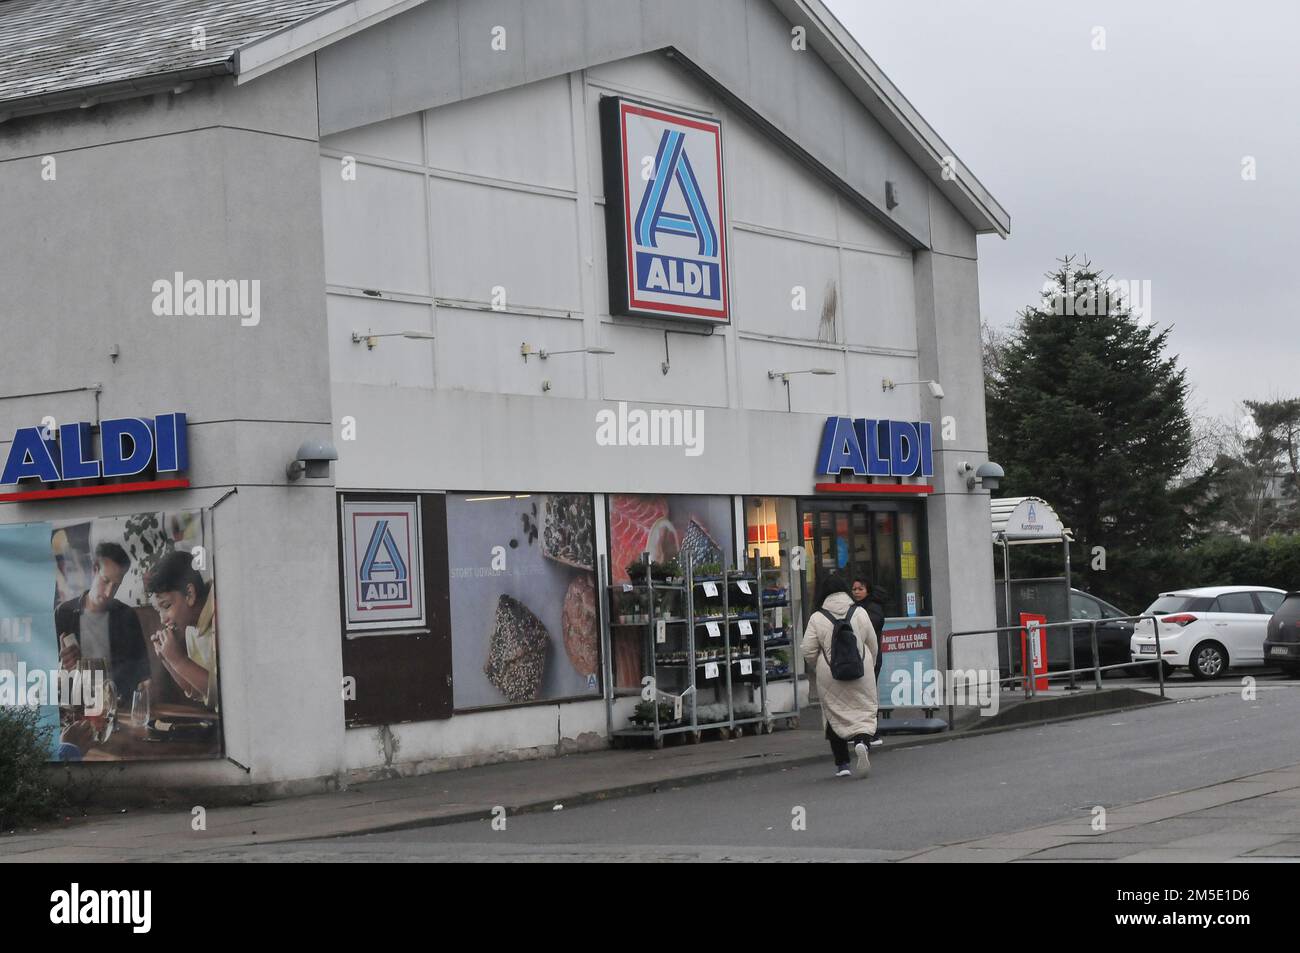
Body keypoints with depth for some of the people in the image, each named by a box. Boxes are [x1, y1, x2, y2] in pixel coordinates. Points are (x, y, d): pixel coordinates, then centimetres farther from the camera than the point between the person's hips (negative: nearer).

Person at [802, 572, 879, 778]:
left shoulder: (817, 618, -5)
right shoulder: (860, 613, 0)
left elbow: (808, 651, -6)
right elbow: (873, 645, 6)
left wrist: (819, 669, 13)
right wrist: (868, 667, 22)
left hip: (830, 677, 0)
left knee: (835, 716, 11)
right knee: (864, 712, 5)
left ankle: (842, 764, 13)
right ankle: (862, 741, -26)